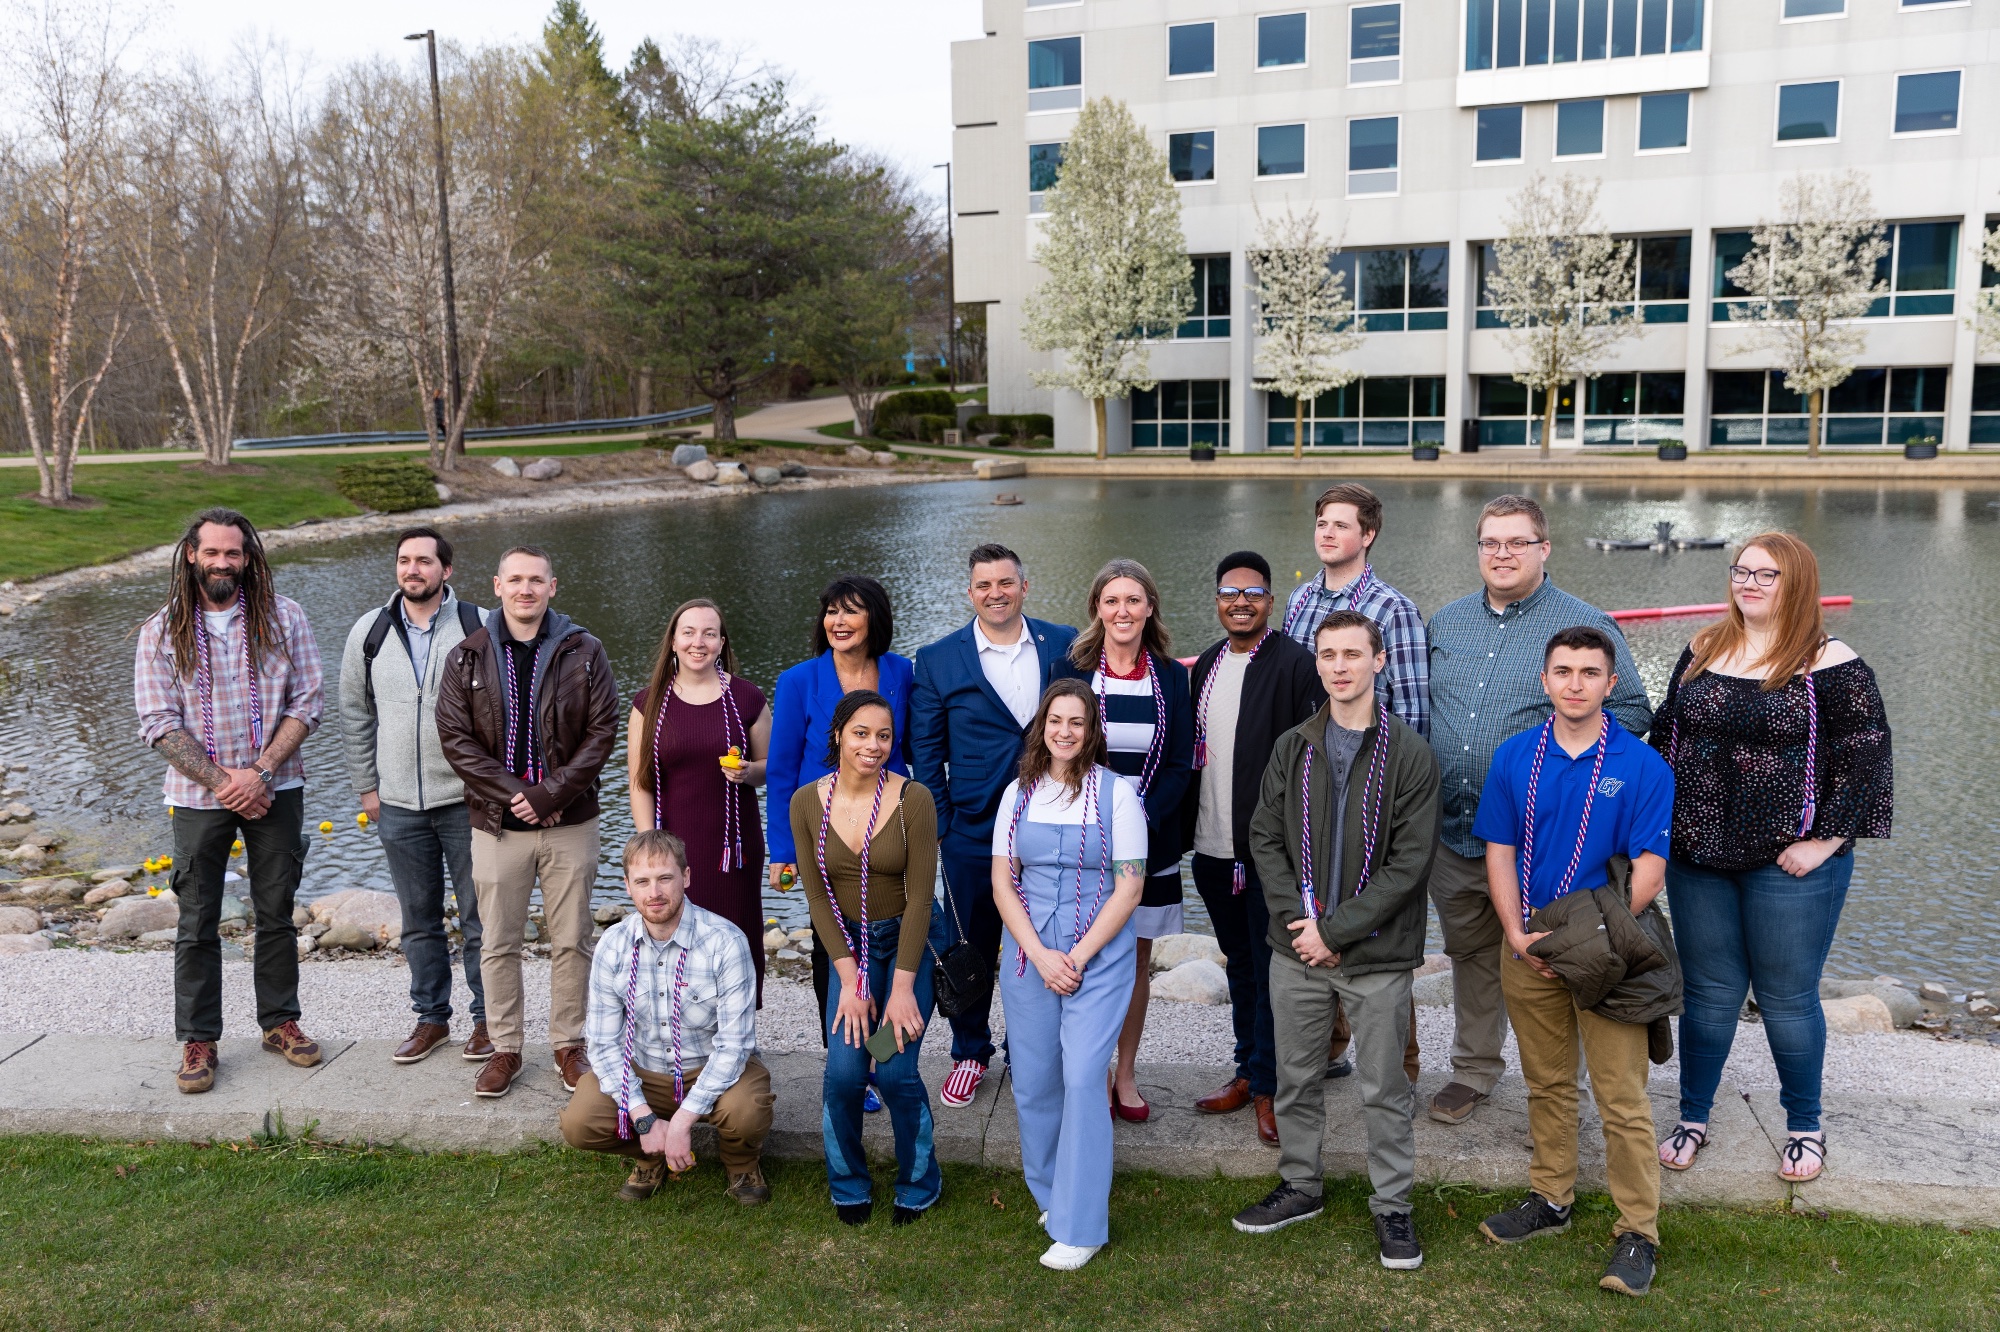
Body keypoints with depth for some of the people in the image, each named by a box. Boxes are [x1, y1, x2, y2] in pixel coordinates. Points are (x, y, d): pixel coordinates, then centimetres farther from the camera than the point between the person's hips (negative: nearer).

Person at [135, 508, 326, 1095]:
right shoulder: (162, 630, -2)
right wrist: (222, 782, -14)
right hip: (199, 796, 0)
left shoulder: (283, 617, -2)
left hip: (274, 789, 0)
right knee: (198, 924, 7)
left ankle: (279, 1021, 25)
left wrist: (259, 772, -14)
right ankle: (198, 1040, 18)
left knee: (277, 914, 10)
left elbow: (307, 704, -4)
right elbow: (159, 724, -6)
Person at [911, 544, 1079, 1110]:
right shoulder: (938, 660, -1)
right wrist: (935, 829, -1)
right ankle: (970, 1053, 31)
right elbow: (925, 750, 2)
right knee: (971, 949, 11)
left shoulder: (1064, 645, 2)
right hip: (973, 834, -1)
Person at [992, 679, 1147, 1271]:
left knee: (1083, 1079, -8)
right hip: (1028, 954, 3)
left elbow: (1129, 887, -6)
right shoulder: (1019, 794, 5)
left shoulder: (1117, 793, -4)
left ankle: (1080, 1225, 3)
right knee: (1033, 1081, 7)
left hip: (1099, 955, -3)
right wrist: (1041, 956, -7)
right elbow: (1002, 884, 4)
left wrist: (1078, 957, -11)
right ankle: (1050, 1194, 29)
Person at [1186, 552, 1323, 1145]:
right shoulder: (1206, 666, 11)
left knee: (1271, 967, 1)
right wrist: (1189, 828, 13)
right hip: (1213, 847, 7)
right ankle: (1248, 1070, 31)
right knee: (1239, 962, 18)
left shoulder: (1295, 664, -11)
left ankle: (1269, 1087, 13)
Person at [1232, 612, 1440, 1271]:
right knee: (1297, 1079, 16)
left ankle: (1392, 1205, 25)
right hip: (1296, 948, 4)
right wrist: (1298, 921, -10)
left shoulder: (1409, 753, -8)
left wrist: (1334, 929, -15)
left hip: (1377, 955, -3)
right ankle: (1301, 1186, 34)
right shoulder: (1291, 747, 3)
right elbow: (1266, 839, 3)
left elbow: (1410, 861, -12)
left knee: (1385, 1089, 8)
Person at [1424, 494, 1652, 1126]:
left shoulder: (1587, 626, -4)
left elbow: (1633, 711, -3)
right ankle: (1474, 1070, 34)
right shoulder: (1446, 623, 11)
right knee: (1470, 955, 18)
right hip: (1452, 833, 5)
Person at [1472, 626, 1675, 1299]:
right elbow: (1499, 852, 3)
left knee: (1622, 1098, 0)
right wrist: (1519, 935, -9)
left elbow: (1650, 869, -9)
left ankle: (1638, 1232, 12)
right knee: (1547, 1083, 17)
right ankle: (1552, 1199, 33)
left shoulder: (1641, 765, -7)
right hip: (1529, 948, 3)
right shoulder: (1514, 757, 2)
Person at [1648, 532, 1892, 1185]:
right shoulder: (1702, 651, 6)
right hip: (1698, 860, 4)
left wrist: (1823, 841, -13)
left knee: (1788, 997, 8)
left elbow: (1866, 759, -8)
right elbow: (1665, 733, 13)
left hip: (1790, 863, -4)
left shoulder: (1830, 664, -8)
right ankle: (1693, 1118, 27)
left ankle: (1804, 1128, 29)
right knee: (1708, 992, 13)